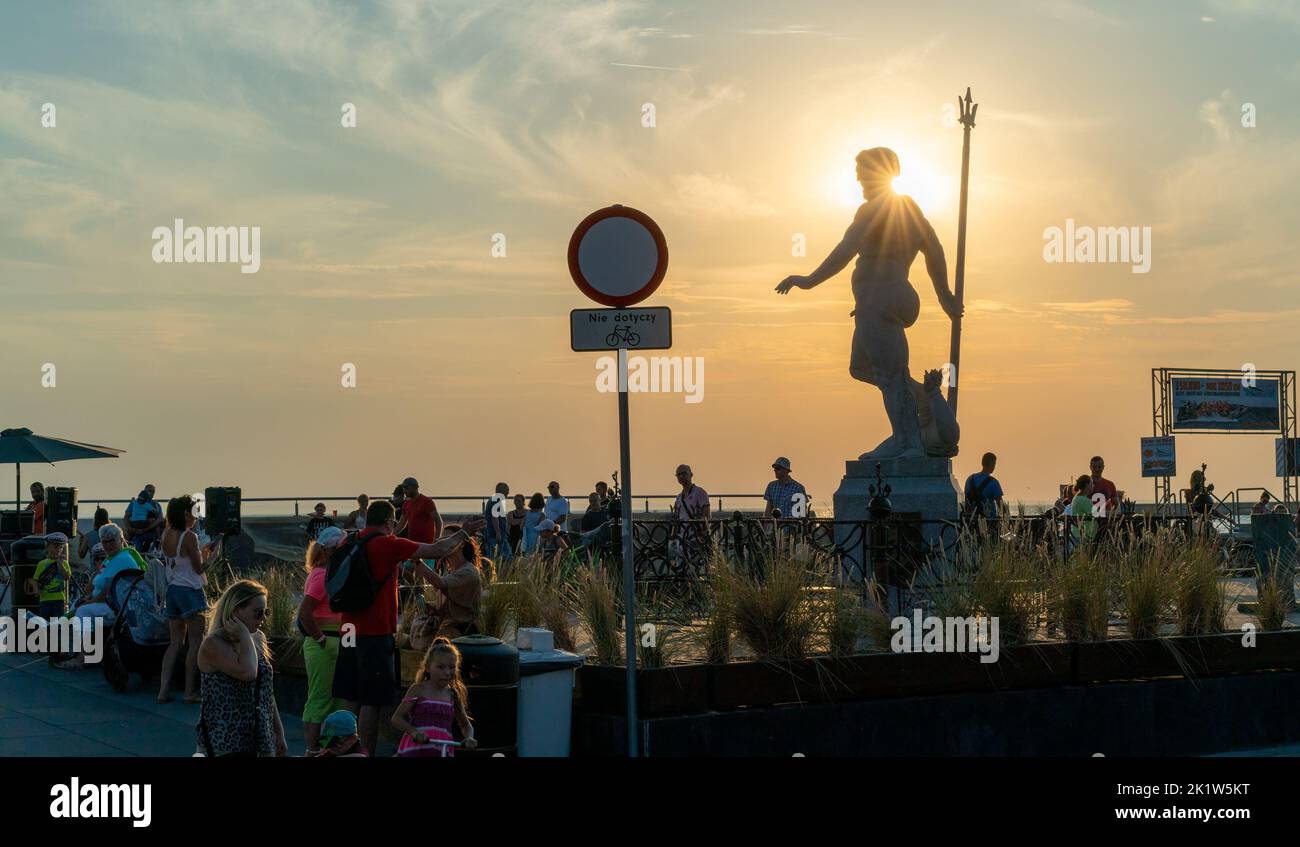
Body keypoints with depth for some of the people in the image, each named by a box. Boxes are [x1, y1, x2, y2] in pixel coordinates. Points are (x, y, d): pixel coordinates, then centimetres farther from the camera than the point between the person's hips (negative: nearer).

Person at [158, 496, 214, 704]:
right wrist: (210, 555, 5)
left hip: (172, 590, 7)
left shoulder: (166, 536, 6)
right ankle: (190, 692, 3)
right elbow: (199, 568, -12)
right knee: (195, 642, 2)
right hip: (191, 591, -7)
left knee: (175, 642, 12)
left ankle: (163, 690, 5)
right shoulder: (189, 537, -15)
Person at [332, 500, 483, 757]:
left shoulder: (351, 543, 8)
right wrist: (464, 533, 9)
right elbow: (437, 550, -8)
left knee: (352, 699, 11)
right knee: (371, 702, -2)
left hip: (351, 629, 7)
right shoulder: (388, 544, -12)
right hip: (376, 632, -7)